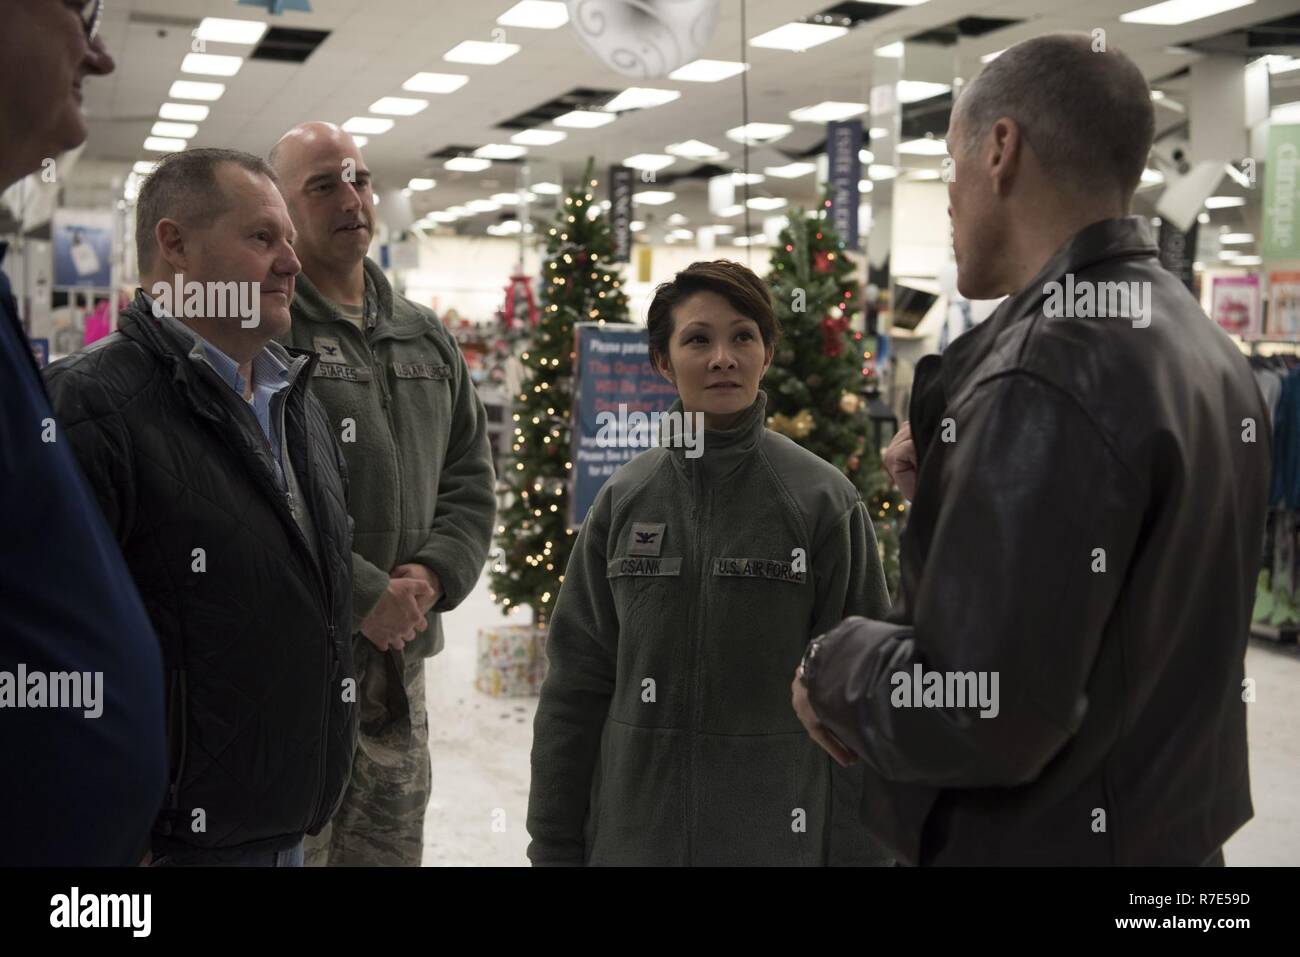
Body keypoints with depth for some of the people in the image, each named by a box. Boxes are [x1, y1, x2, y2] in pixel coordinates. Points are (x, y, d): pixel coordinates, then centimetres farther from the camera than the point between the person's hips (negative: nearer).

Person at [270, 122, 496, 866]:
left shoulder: (426, 337, 15)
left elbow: (471, 475, 16)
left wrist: (436, 572, -2)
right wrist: (361, 598, -17)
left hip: (403, 655, 7)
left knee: (394, 845, 17)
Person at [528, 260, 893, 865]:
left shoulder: (824, 500, -7)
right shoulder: (623, 501, 1)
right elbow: (576, 684, 4)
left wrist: (855, 850, -7)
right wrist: (555, 843, 4)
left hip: (777, 836, -2)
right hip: (631, 835, 3)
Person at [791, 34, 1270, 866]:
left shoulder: (1043, 377, -24)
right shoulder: (1205, 348, 6)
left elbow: (982, 716, -29)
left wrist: (833, 671, -11)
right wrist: (957, 483, 4)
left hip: (1043, 841, -9)